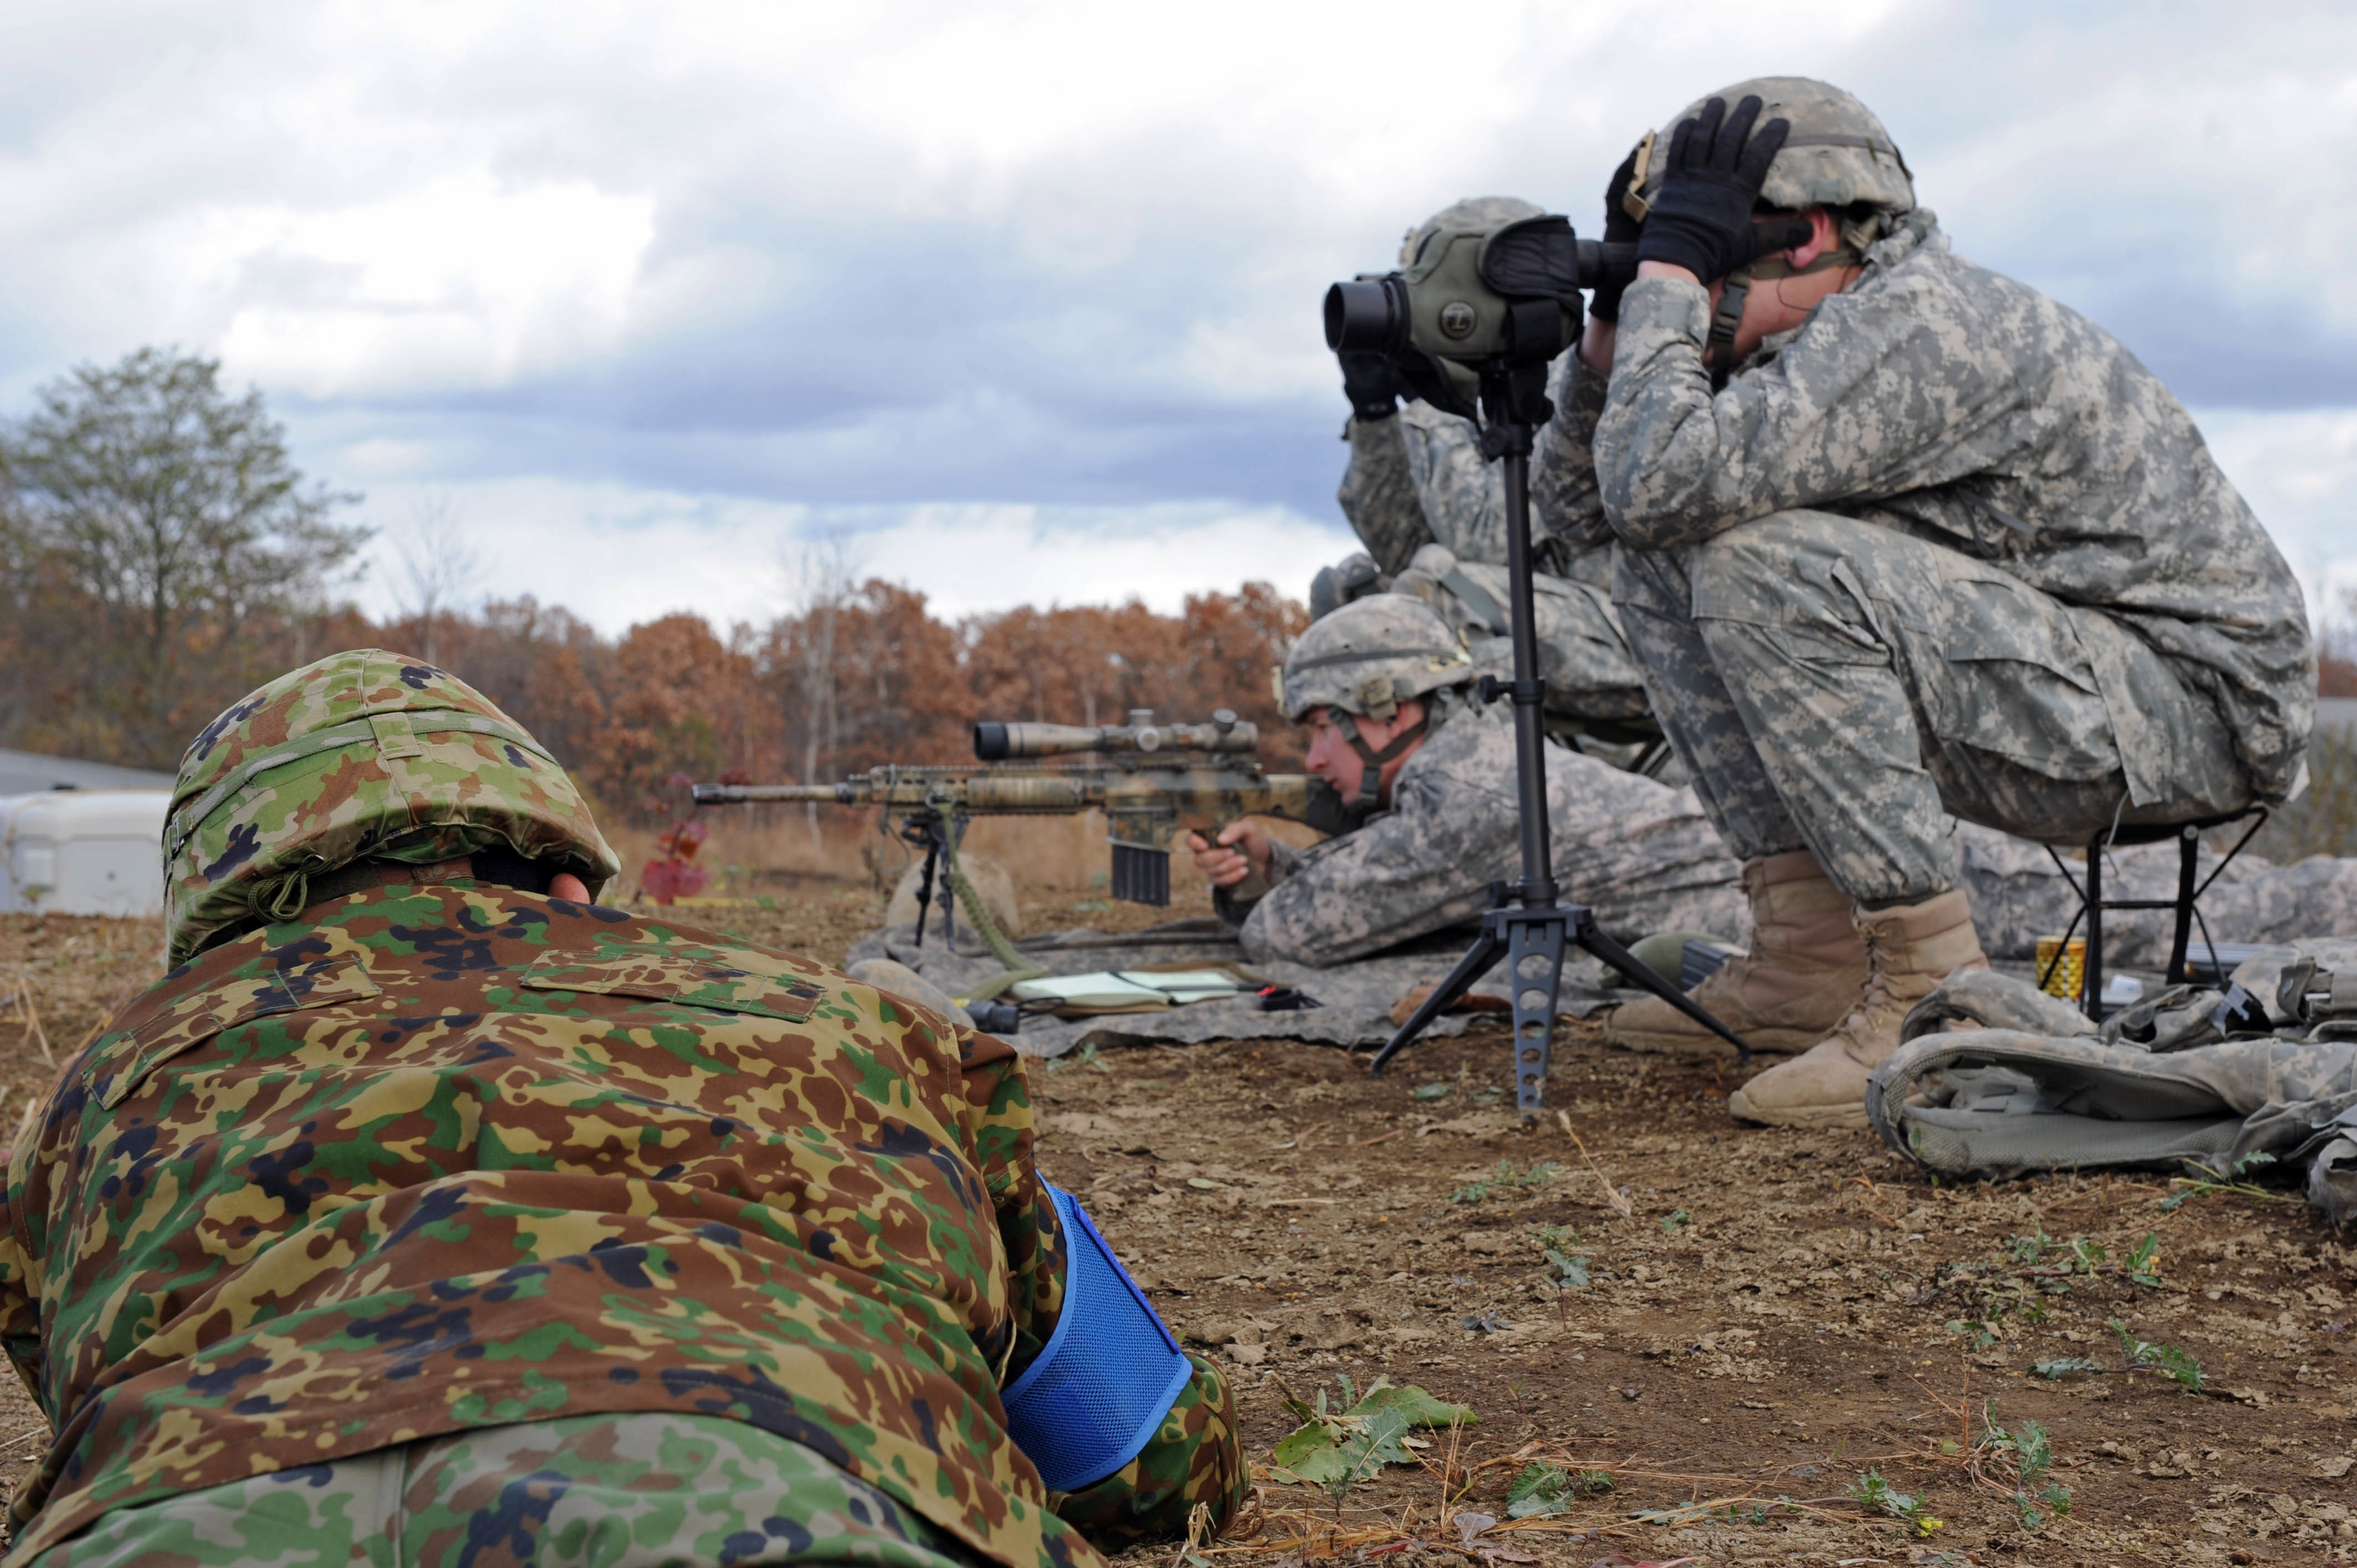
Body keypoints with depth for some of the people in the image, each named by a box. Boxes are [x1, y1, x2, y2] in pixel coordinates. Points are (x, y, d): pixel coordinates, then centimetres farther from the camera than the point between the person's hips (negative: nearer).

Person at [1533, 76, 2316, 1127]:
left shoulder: (1911, 322, -22)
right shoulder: (1796, 346, 6)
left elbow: (1659, 483, -34)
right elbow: (1585, 500, 12)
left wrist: (1669, 264, -21)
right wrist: (1614, 336, -3)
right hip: (2054, 665, 9)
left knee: (1761, 564, -28)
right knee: (1656, 566, 4)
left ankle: (1933, 990, -20)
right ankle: (1816, 952, 1)